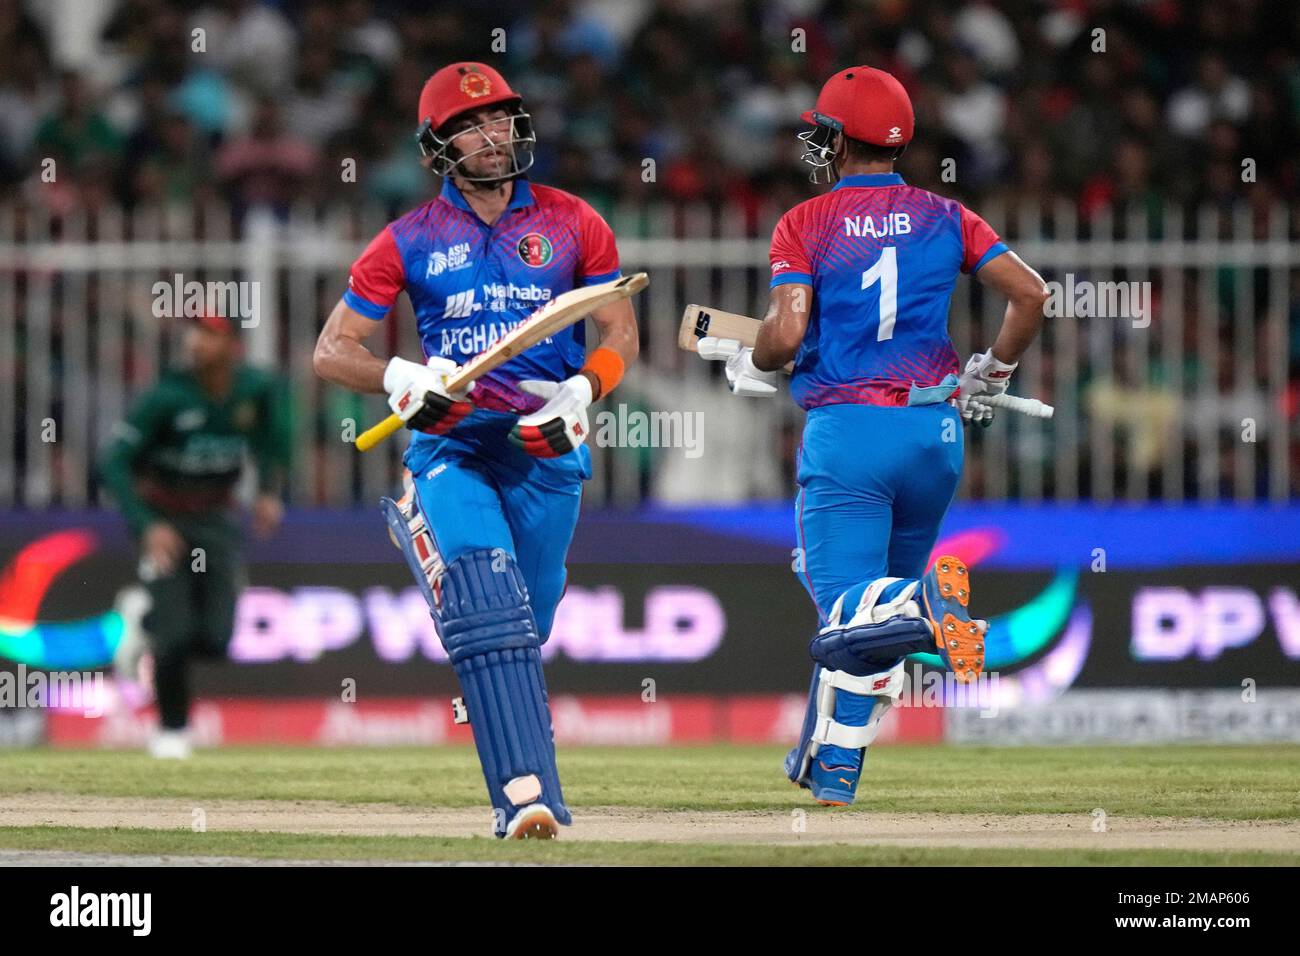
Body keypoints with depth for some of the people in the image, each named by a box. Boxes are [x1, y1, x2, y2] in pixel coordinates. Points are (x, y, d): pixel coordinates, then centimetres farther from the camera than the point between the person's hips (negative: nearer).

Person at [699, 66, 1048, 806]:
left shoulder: (806, 225, -1)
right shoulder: (944, 217, 8)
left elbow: (787, 332, -13)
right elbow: (1031, 293, 2)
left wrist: (753, 367, 9)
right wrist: (988, 378, 18)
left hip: (846, 430, -4)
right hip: (936, 429, 4)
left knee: (850, 607, -9)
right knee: (874, 604, 18)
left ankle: (922, 603, -43)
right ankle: (832, 770, 20)